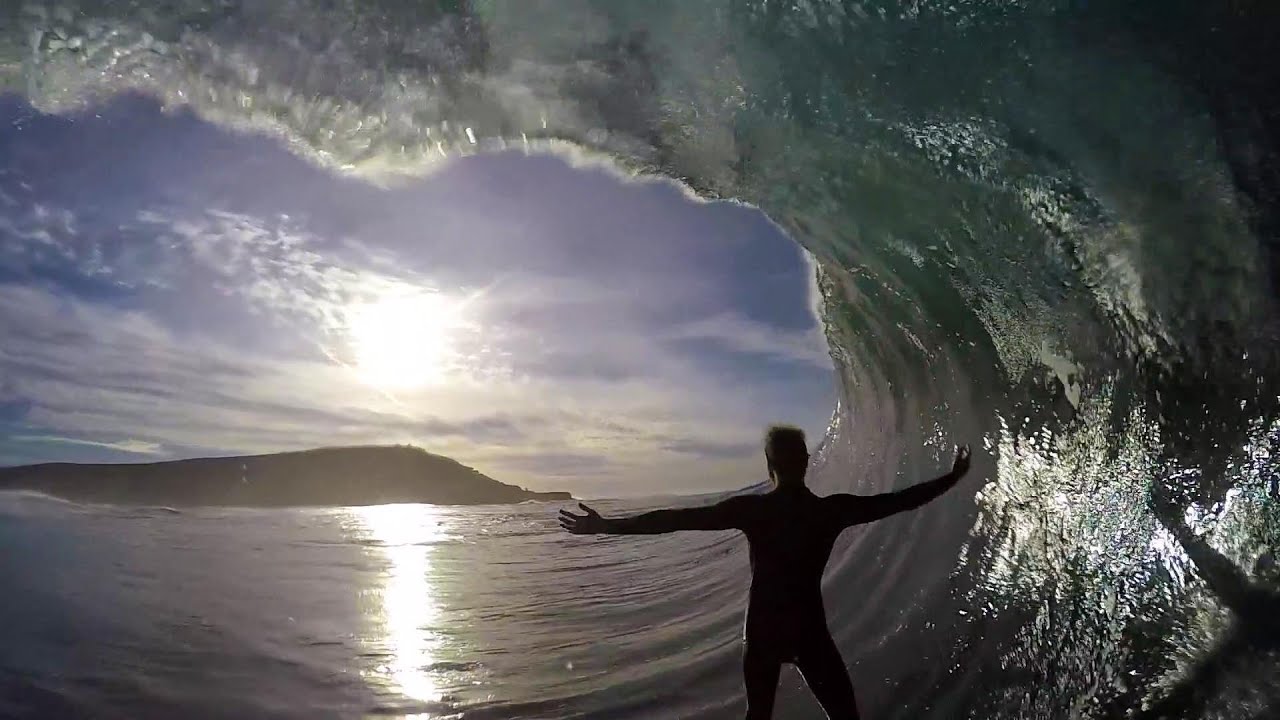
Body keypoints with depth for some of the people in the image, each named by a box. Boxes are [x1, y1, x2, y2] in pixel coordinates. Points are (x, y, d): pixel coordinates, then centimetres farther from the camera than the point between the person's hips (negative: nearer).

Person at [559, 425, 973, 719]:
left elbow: (679, 519, -14)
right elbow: (898, 501, 0)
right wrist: (952, 478, 14)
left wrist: (608, 526, -11)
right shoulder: (832, 510, -9)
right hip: (808, 629, -1)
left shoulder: (751, 509, -11)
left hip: (763, 627, 1)